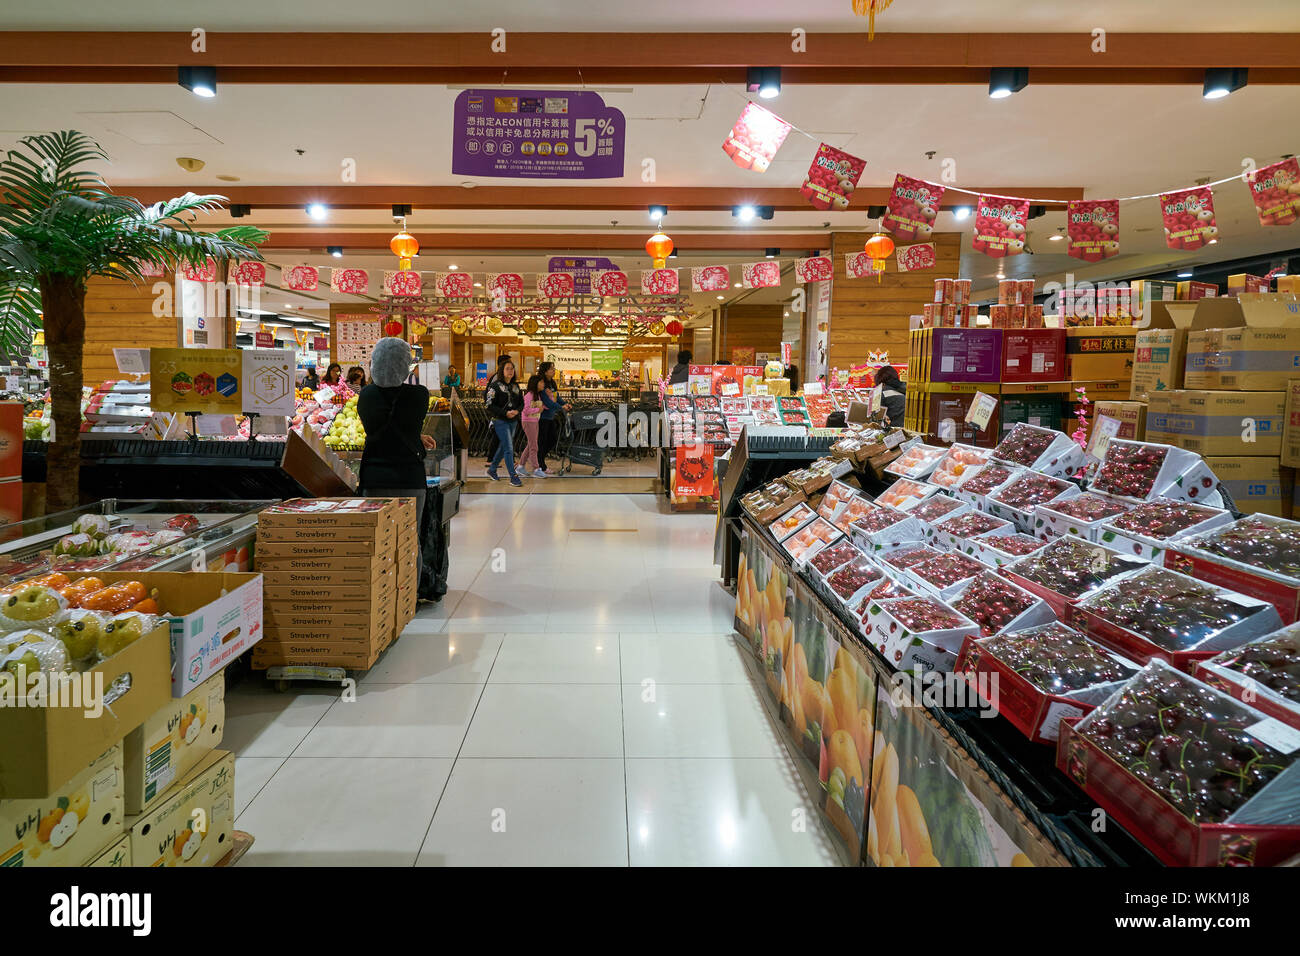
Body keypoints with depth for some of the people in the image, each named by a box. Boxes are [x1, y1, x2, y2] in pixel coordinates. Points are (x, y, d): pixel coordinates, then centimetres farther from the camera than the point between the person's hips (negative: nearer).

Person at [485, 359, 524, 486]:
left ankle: (492, 470, 33)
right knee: (509, 448, -10)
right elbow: (490, 405, -12)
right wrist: (505, 413, -20)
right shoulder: (496, 385, -8)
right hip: (500, 421, -6)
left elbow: (521, 402, 13)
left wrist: (516, 411, -9)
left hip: (513, 421, 6)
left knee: (503, 446, 15)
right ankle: (513, 477, -7)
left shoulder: (515, 385, 10)